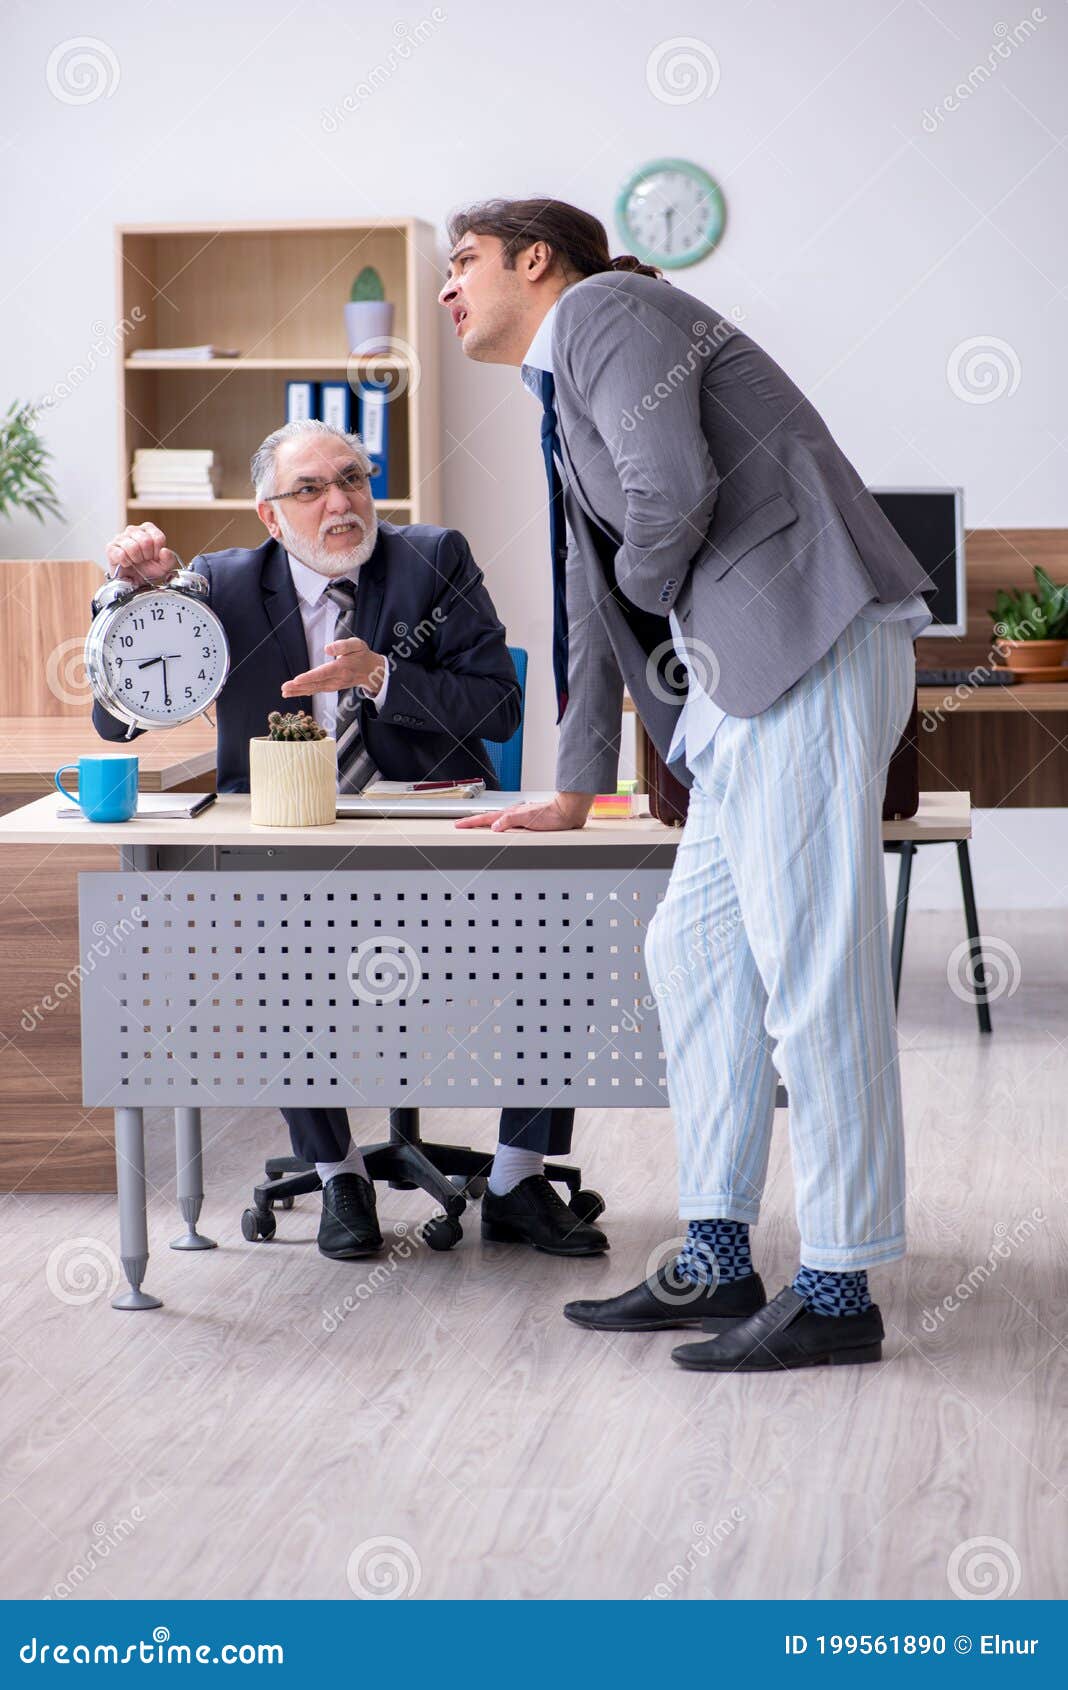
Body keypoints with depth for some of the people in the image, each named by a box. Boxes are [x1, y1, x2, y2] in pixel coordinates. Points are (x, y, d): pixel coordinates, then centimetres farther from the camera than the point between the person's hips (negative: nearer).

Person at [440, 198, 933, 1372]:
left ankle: (839, 1293, -7)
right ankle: (718, 1262, 14)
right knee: (695, 950, 9)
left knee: (811, 966, -10)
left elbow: (672, 489, -17)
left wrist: (651, 586, 4)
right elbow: (593, 614, 33)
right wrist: (573, 796, 37)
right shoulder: (561, 406, 27)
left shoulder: (603, 308, -1)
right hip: (745, 678, 10)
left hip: (813, 648, -10)